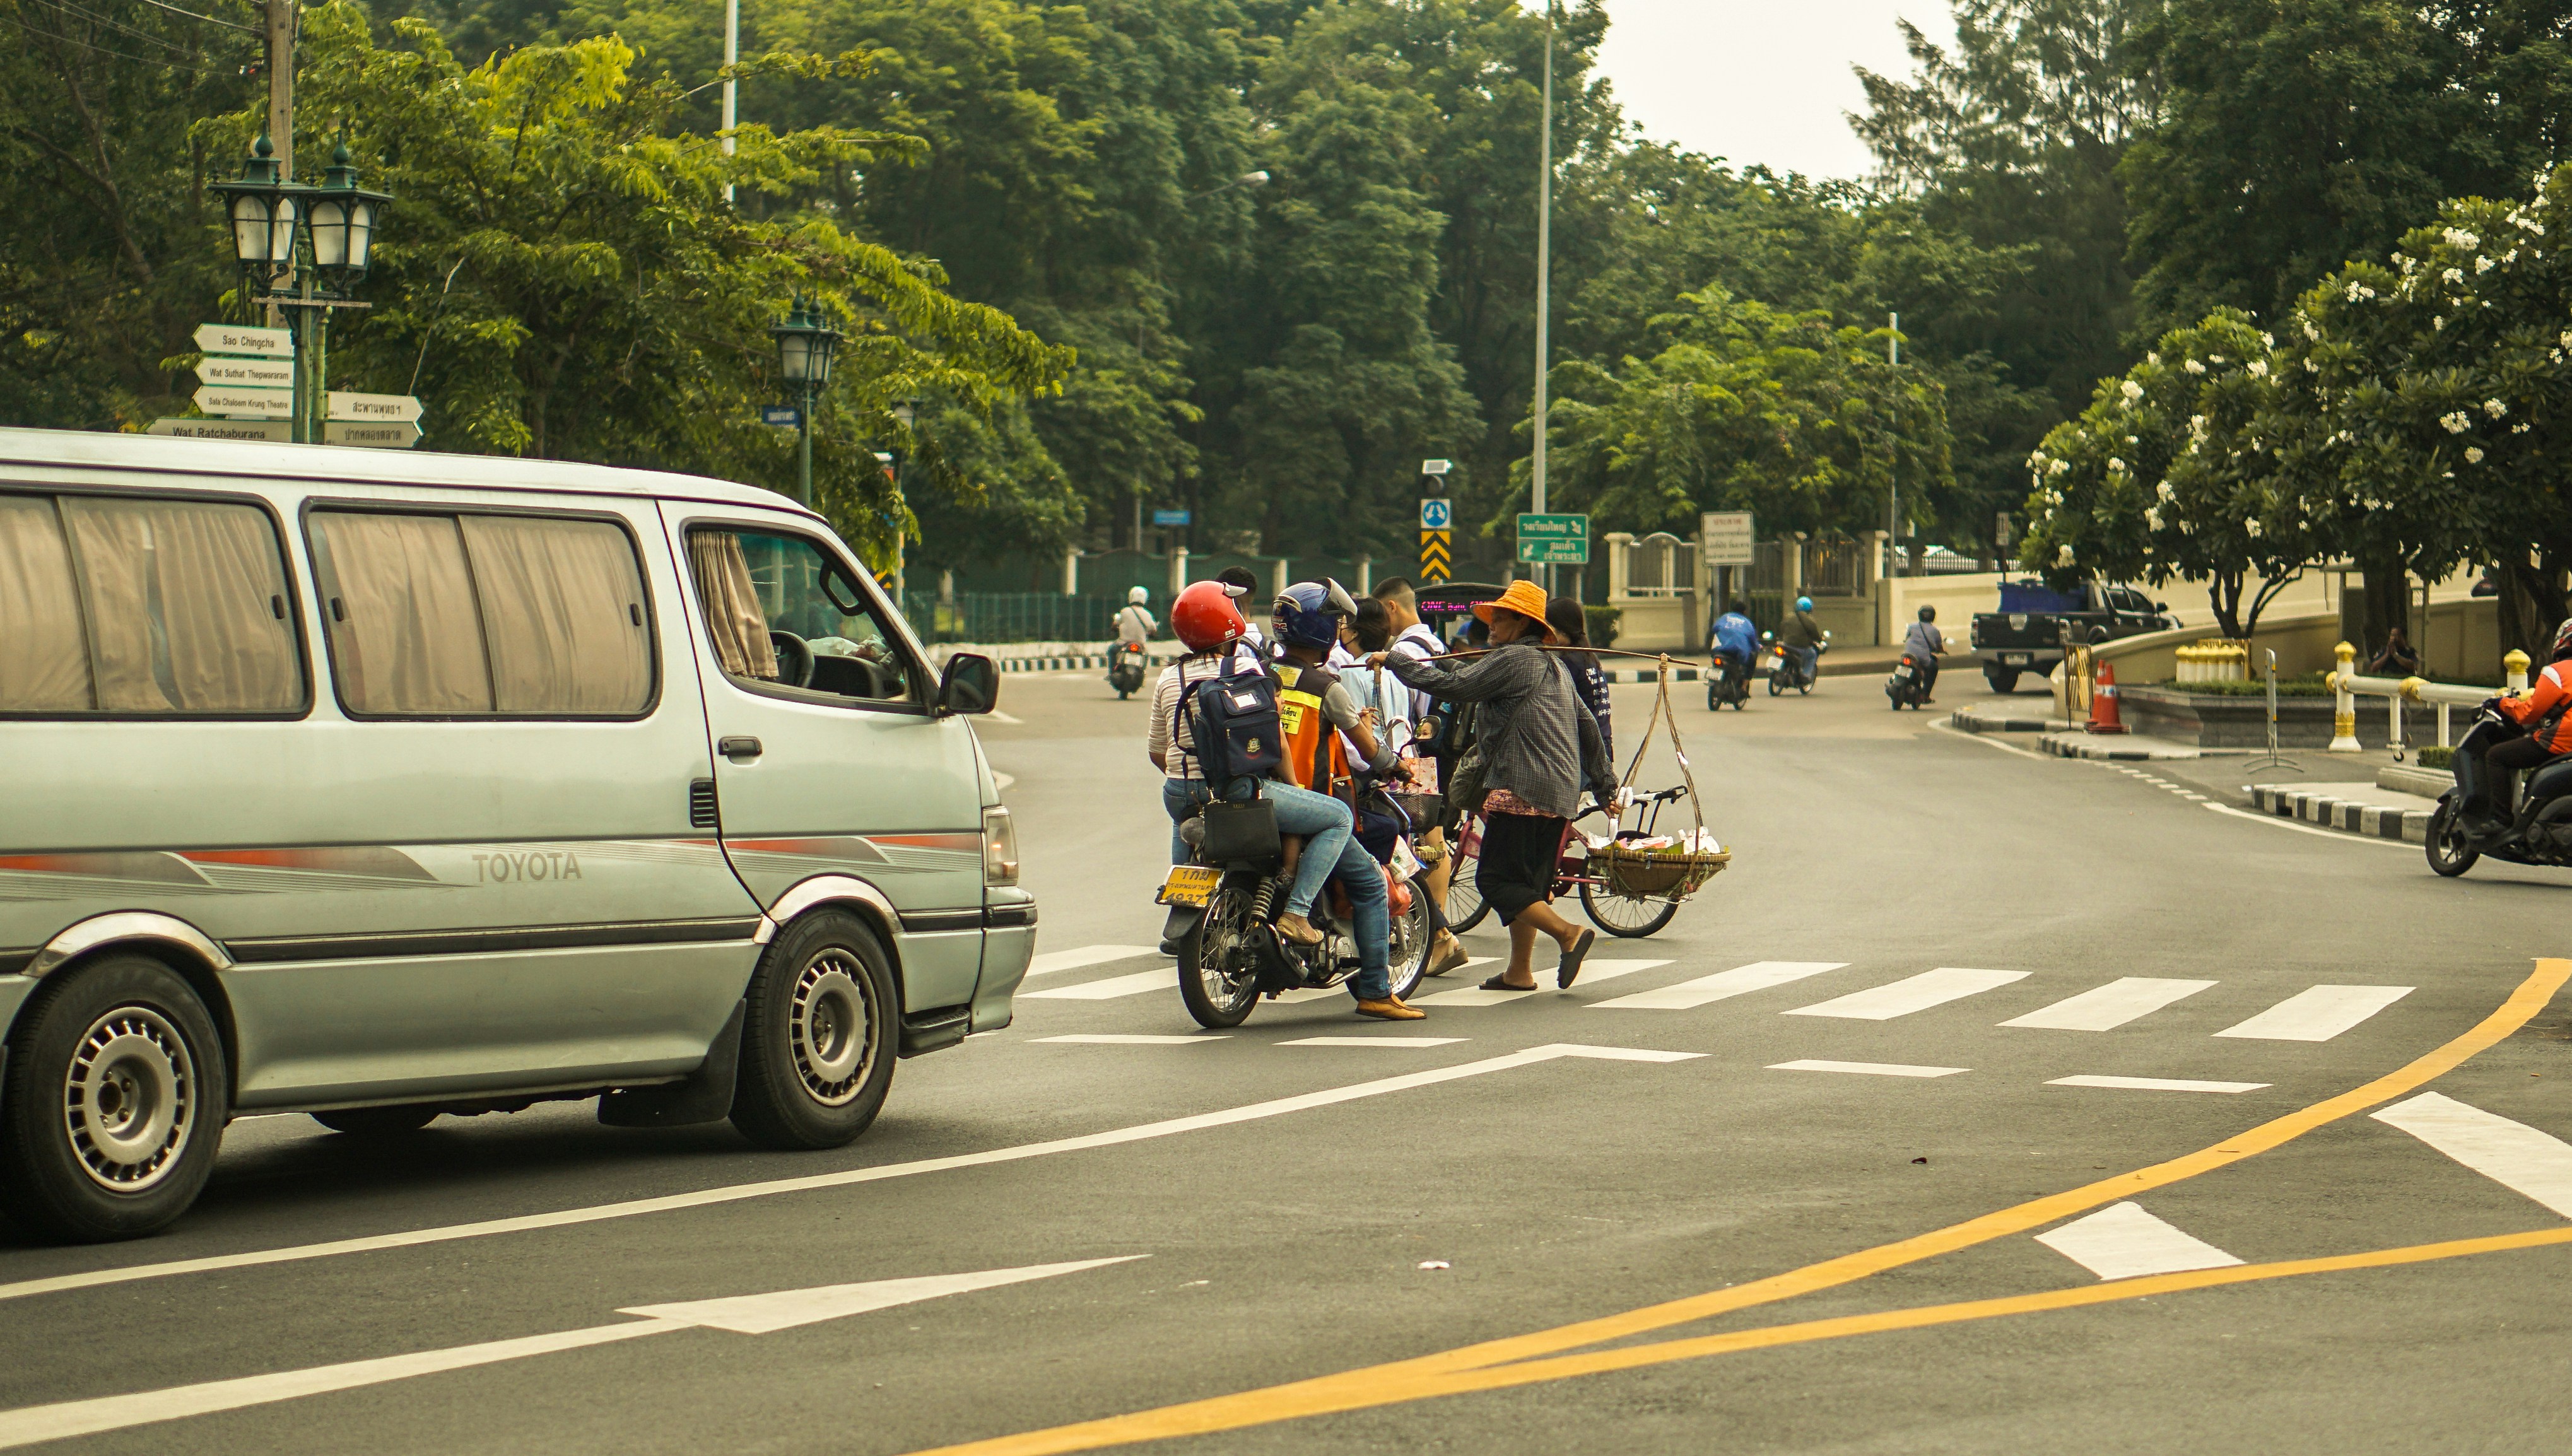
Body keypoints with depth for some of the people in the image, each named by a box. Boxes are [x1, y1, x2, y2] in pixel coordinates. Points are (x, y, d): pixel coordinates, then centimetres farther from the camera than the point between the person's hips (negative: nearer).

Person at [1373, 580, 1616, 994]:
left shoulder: (1512, 660, -8)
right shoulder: (1555, 667, 21)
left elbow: (1453, 686, -16)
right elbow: (1588, 727, 24)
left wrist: (1395, 662, -6)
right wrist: (1605, 787, 28)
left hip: (1523, 788, -10)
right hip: (1561, 796, 10)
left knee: (1497, 879, -8)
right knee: (1527, 881, 13)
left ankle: (1567, 933, -18)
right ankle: (1520, 972, 14)